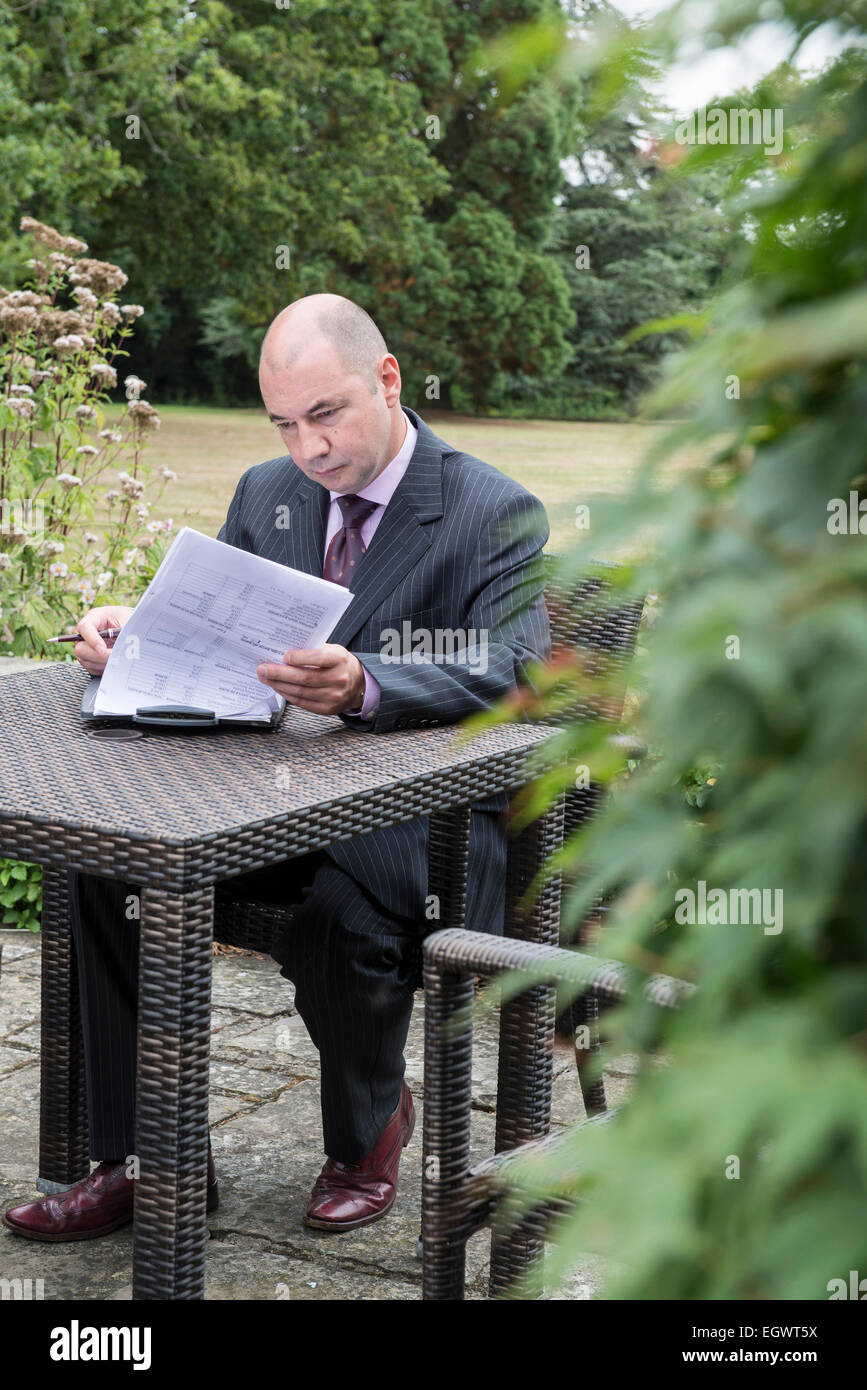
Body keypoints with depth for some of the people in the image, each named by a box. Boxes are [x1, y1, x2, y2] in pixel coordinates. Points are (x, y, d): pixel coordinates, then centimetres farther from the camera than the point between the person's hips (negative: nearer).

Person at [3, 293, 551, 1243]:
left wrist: (363, 686, -44)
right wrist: (129, 632, -13)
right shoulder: (266, 494, 9)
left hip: (430, 816, -5)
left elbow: (507, 676, -25)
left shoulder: (497, 514, -10)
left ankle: (371, 1127, 0)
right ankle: (149, 1160, -4)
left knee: (343, 917, -35)